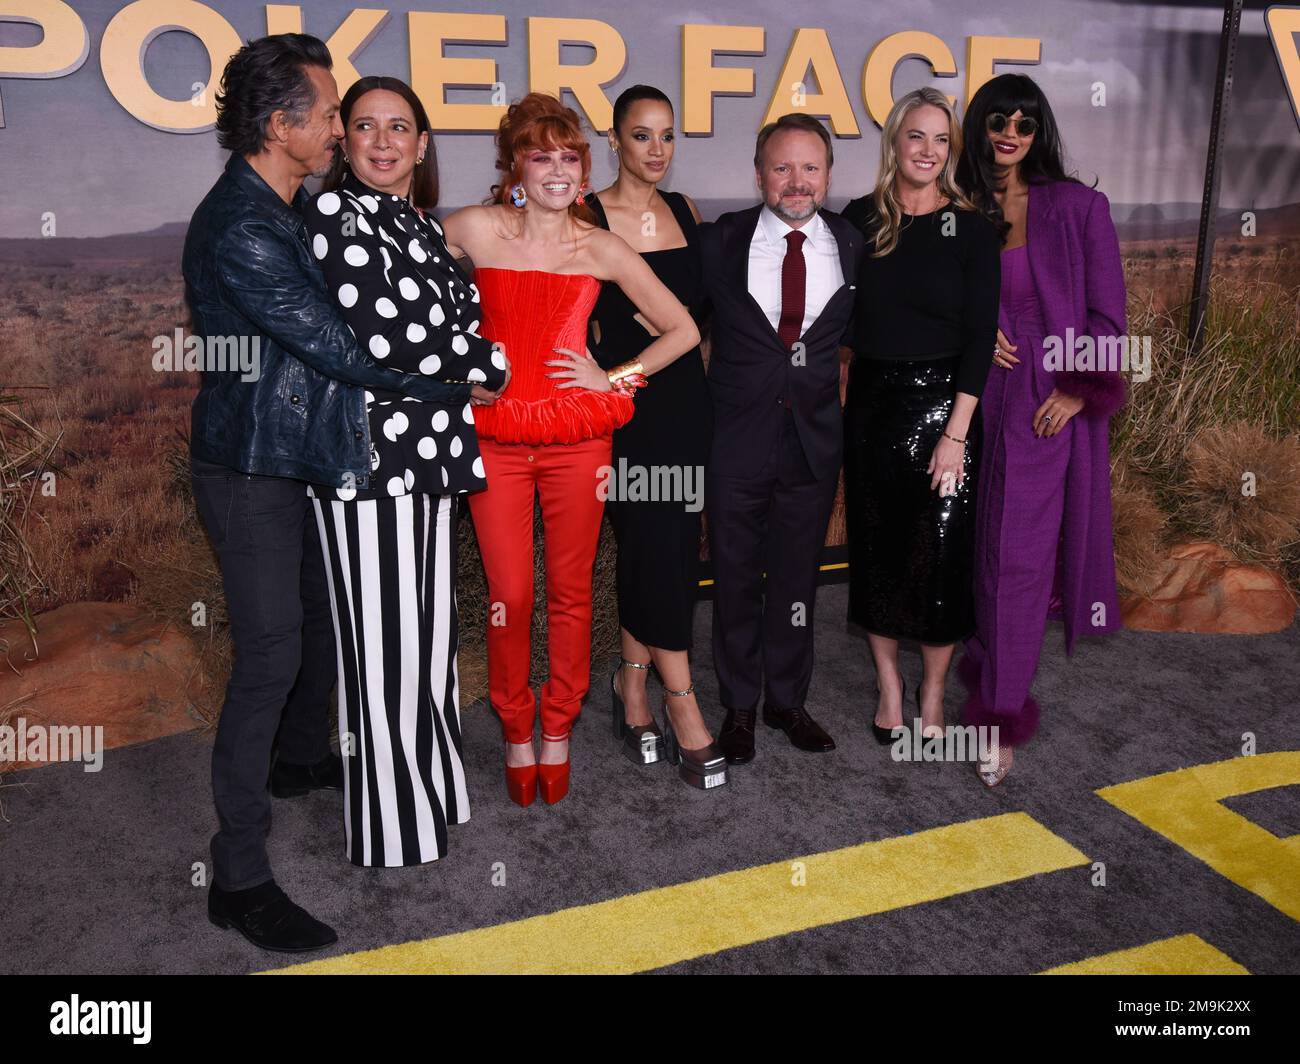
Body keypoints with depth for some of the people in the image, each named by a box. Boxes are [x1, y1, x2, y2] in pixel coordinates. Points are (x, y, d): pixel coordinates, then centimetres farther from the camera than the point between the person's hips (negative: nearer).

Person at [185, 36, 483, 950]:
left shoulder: (295, 208, 9)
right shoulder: (238, 229, -23)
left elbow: (330, 324, 16)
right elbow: (336, 348, -23)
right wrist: (456, 386, -13)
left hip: (303, 456, 10)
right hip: (252, 469, -9)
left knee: (324, 617, 21)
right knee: (269, 656, -8)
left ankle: (304, 757, 47)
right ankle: (239, 876, 3)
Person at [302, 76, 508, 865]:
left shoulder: (422, 223, 16)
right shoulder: (336, 212, -8)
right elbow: (380, 334, -18)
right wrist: (487, 365, -6)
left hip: (431, 452, 8)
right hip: (372, 452, -7)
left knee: (429, 626, 15)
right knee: (384, 638, 1)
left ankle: (430, 788, 30)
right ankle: (392, 827, 16)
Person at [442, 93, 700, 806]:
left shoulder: (602, 250, 3)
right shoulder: (475, 230, -1)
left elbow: (683, 330, 9)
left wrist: (614, 379, 0)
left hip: (577, 439, 1)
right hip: (494, 437, -1)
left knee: (570, 592, 8)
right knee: (510, 597, 2)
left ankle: (557, 731, 26)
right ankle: (515, 733, 23)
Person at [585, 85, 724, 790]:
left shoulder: (686, 212, 11)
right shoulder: (588, 218, -5)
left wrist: (705, 386, 14)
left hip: (686, 400, 5)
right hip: (625, 406, -5)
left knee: (669, 550, 8)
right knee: (656, 550, -6)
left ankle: (633, 685, 24)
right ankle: (681, 702, 5)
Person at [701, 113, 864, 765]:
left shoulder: (854, 246, 3)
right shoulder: (720, 241, -3)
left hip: (814, 441, 2)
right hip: (736, 437, -1)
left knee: (797, 577, 14)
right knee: (735, 578, 10)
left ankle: (787, 701, 32)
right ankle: (739, 707, 28)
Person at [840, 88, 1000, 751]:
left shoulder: (971, 229, -3)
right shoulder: (860, 219, 4)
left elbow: (979, 336, -7)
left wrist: (956, 433, -13)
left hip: (942, 404, -2)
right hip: (871, 403, 2)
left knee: (941, 551, 0)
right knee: (874, 545, 9)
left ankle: (933, 689, 20)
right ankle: (888, 681, 27)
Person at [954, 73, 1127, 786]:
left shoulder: (1078, 207, -1)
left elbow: (1105, 311, -1)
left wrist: (1078, 389, -8)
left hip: (1051, 401, -3)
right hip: (980, 397, 3)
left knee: (1018, 554, -5)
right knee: (990, 546, 9)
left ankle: (1001, 716, 2)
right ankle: (991, 670, 29)